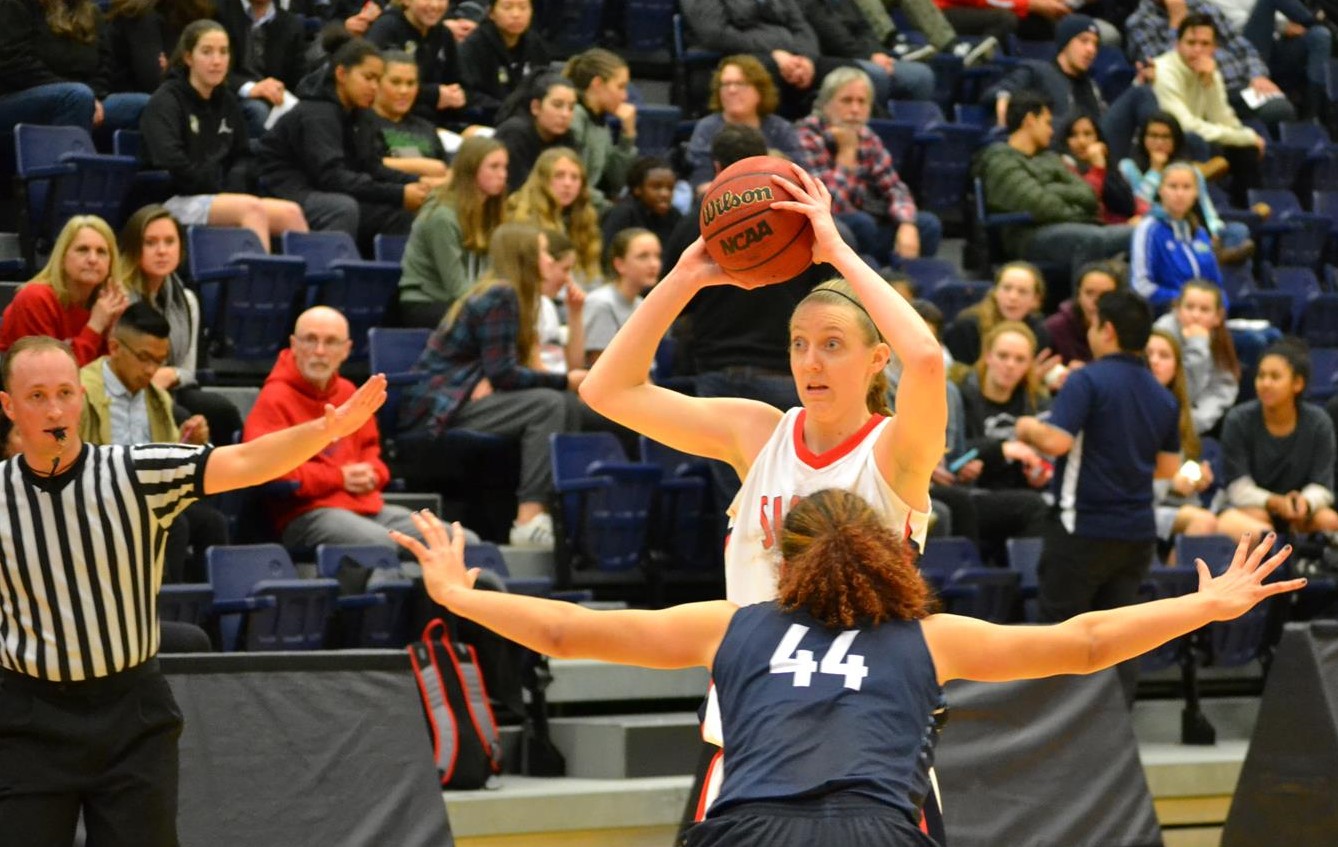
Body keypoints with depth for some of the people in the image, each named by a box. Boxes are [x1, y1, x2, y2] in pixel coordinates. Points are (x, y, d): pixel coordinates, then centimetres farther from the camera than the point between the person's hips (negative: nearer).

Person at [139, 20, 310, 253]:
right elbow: (170, 162, -15)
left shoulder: (227, 102, 19)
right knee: (251, 208, -33)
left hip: (223, 198, 7)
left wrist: (234, 183, 0)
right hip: (177, 201, -7)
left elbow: (243, 156, 23)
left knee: (291, 213, -18)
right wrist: (218, 187, -10)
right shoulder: (166, 101, -2)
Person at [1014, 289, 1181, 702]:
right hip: (1137, 532, 6)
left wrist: (1029, 430, -2)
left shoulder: (1088, 381, -12)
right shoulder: (1162, 397, 9)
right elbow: (1168, 468, 14)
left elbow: (1057, 441, -22)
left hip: (1084, 529, -6)